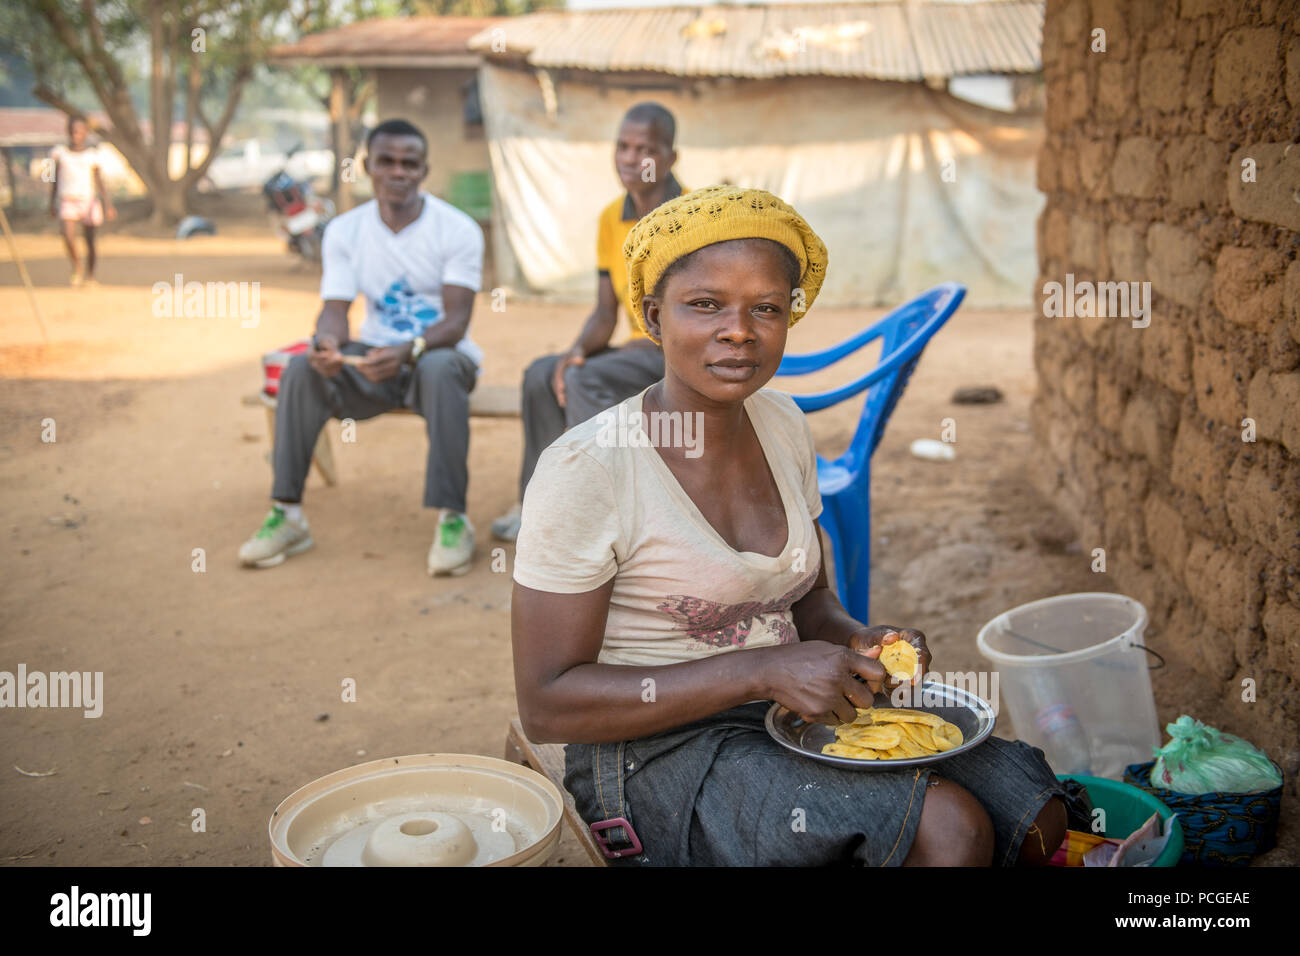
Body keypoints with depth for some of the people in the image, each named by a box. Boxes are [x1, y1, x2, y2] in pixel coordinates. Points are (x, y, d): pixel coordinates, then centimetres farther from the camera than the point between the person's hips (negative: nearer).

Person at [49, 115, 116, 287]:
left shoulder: (93, 155, 3)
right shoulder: (59, 153, 7)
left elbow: (100, 182, 4)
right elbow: (55, 181, 13)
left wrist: (108, 205, -4)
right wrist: (52, 204, 14)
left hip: (89, 200, 0)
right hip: (67, 200, 0)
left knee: (90, 240, 0)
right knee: (68, 235, -22)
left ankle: (90, 275, 18)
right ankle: (76, 266, 0)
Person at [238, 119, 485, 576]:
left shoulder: (458, 229, -10)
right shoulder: (344, 231, 1)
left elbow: (456, 320, -18)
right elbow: (335, 309, -7)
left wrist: (409, 350, -38)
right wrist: (327, 342, -32)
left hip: (439, 353, -3)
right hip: (374, 353, 3)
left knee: (439, 369, -39)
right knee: (301, 368, -24)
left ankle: (452, 519, -32)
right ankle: (287, 514, -18)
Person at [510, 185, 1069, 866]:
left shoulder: (780, 424, 4)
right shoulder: (584, 470, -19)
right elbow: (545, 705, -19)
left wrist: (858, 642, -8)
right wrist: (763, 670, -25)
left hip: (790, 718, 7)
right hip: (654, 758, -6)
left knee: (1032, 806, -7)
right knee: (947, 824, -22)